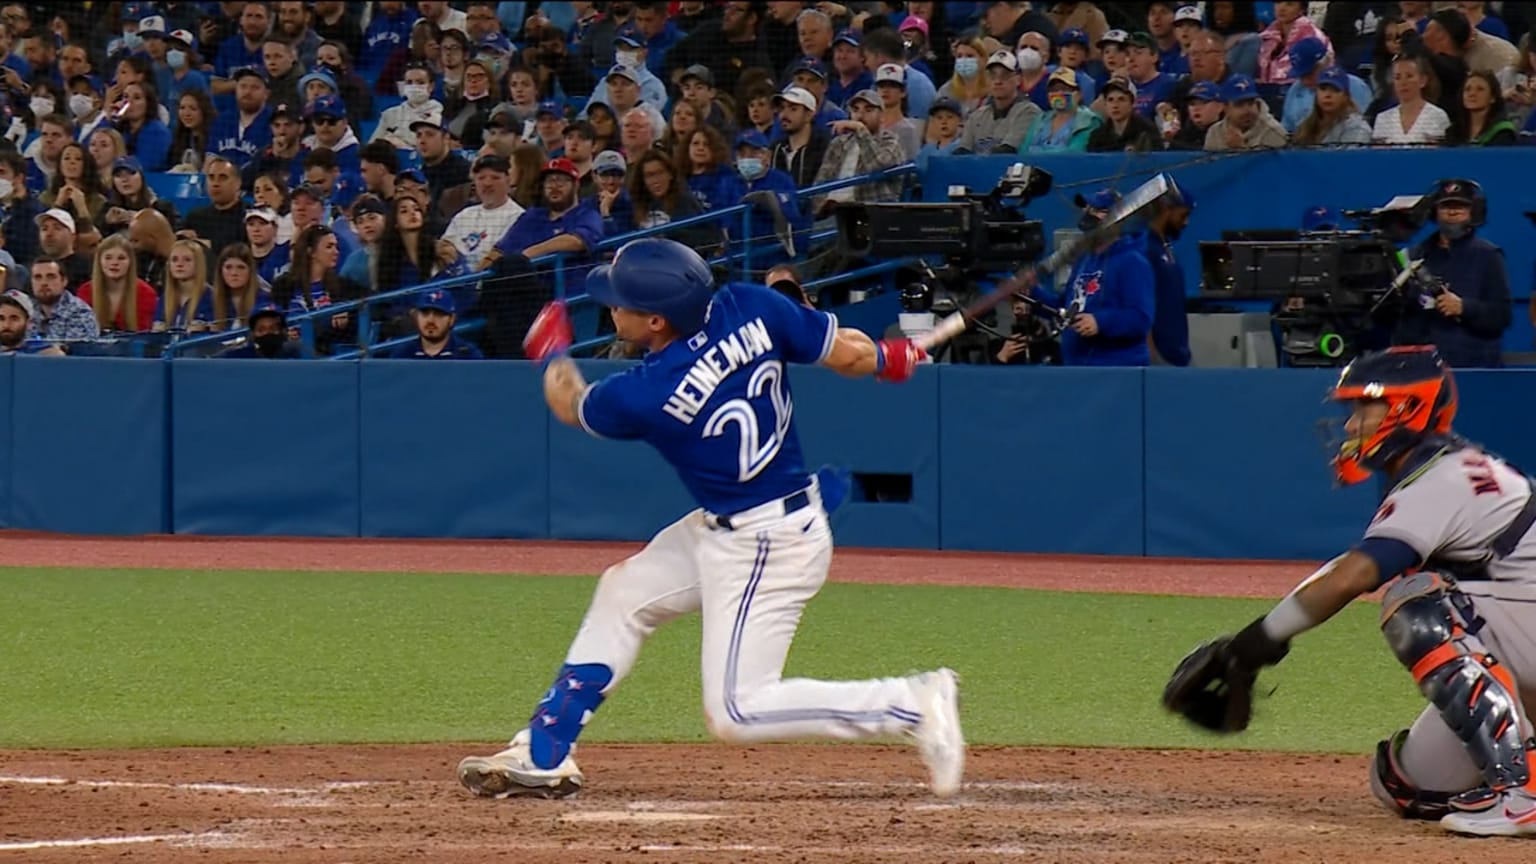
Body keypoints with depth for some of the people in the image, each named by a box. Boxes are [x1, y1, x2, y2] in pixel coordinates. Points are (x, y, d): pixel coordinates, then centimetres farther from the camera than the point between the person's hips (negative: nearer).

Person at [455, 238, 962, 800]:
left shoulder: (643, 396, -22)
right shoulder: (750, 309, -10)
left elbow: (570, 405, 2)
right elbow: (850, 355, -4)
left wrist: (552, 352, 24)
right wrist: (889, 358, 19)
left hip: (766, 551, -10)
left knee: (735, 713, -6)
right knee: (625, 592, 18)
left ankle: (915, 704, -6)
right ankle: (542, 757, 24)